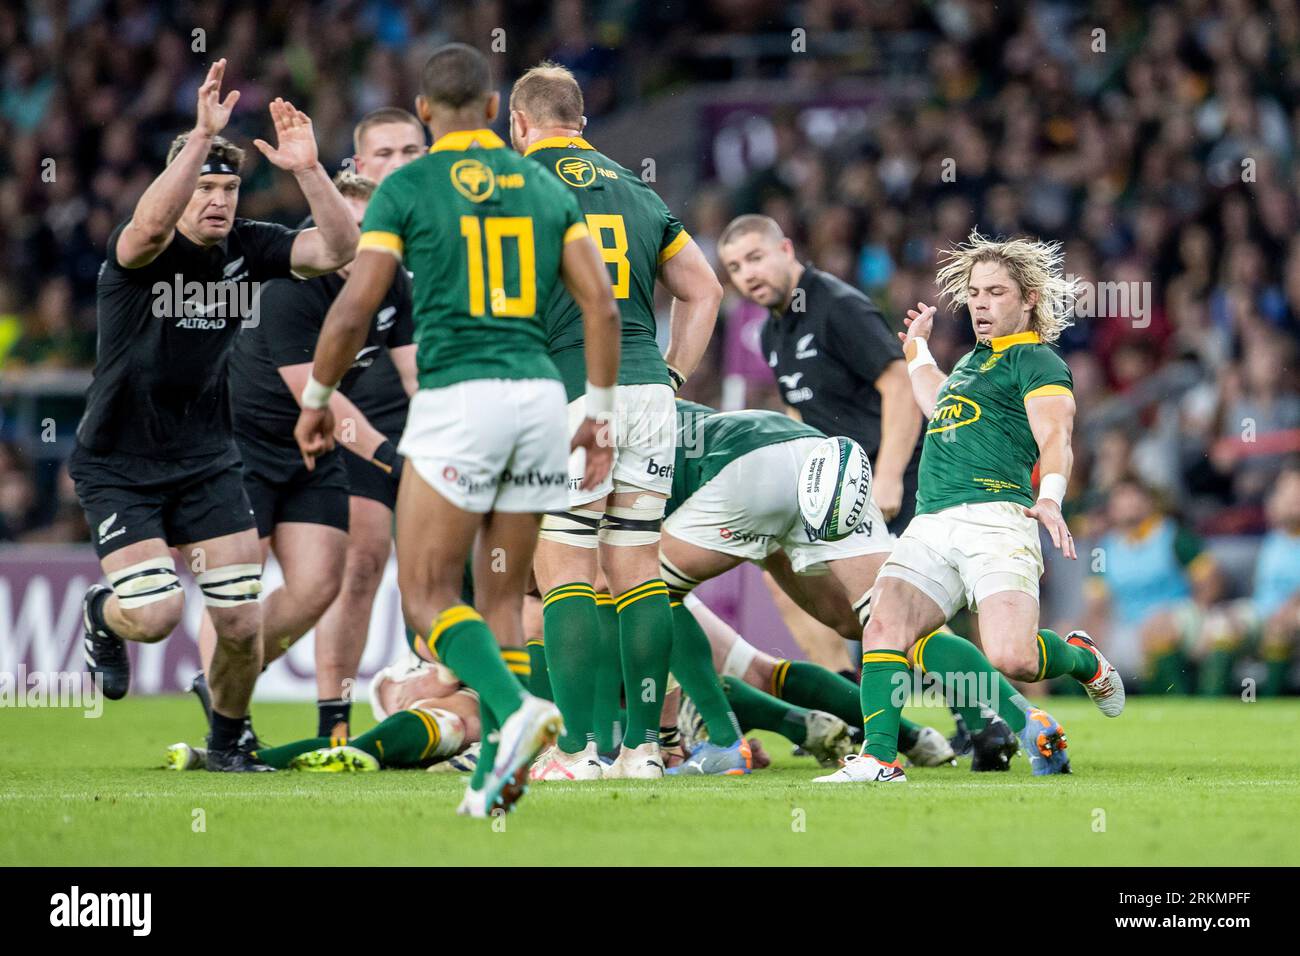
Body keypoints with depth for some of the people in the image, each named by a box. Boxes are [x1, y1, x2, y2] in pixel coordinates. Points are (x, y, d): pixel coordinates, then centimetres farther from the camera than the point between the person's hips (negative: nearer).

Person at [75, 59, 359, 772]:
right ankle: (104, 616, 22)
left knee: (241, 623, -3)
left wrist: (307, 170, -29)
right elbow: (150, 224, -42)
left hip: (207, 461, 4)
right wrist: (201, 135, -49)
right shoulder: (139, 251, -17)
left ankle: (227, 741, 24)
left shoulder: (246, 249, -2)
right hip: (119, 465, -4)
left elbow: (339, 249, -15)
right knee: (156, 614, -16)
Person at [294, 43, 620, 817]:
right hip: (540, 396, 5)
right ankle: (499, 770, 4)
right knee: (502, 599, 13)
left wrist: (317, 398, 9)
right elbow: (603, 304, 6)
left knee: (427, 598, 0)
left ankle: (516, 708, -25)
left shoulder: (406, 188, -1)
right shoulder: (546, 187, 12)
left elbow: (355, 310, -6)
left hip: (457, 400, -5)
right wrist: (601, 414, 13)